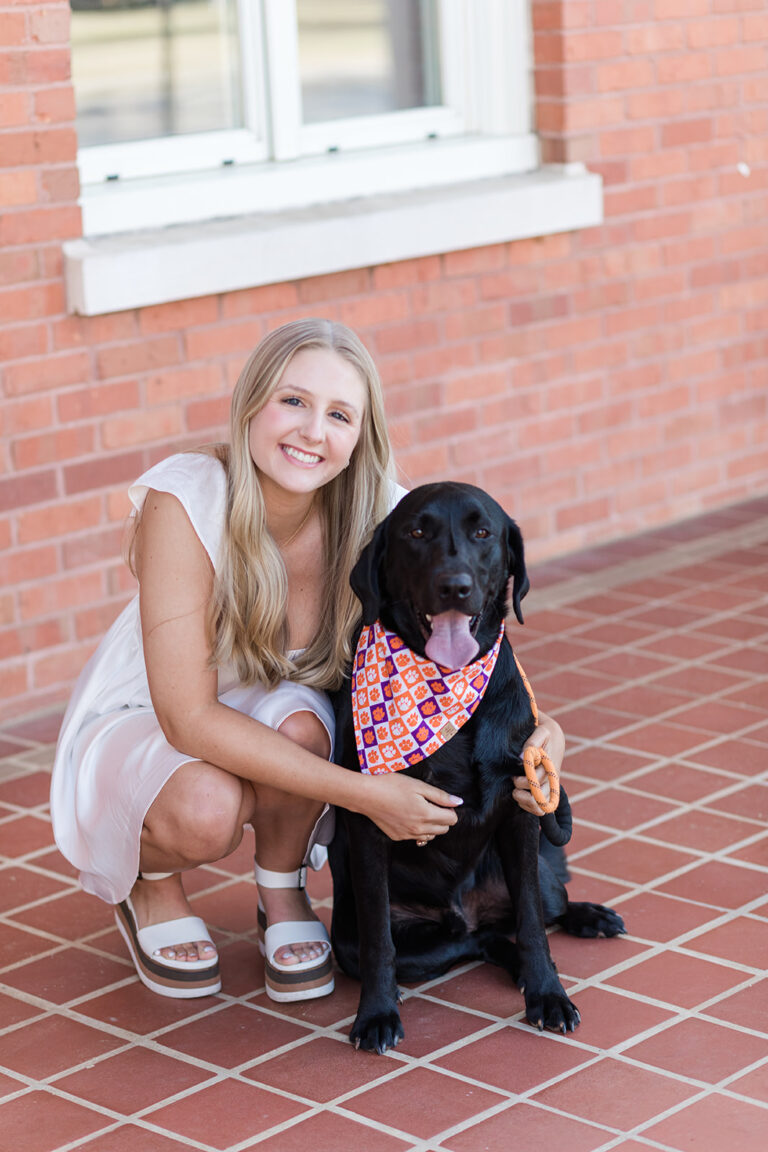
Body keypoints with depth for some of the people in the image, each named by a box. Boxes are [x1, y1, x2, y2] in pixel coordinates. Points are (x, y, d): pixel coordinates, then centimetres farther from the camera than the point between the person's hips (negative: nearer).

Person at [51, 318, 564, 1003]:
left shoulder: (376, 517, -22)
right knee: (207, 812, -35)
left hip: (280, 716, 3)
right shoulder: (183, 503, -32)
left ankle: (282, 894, 0)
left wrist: (533, 728, -30)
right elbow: (188, 717, -33)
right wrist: (363, 791, -38)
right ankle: (149, 884, 3)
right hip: (142, 725, -3)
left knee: (299, 722, -32)